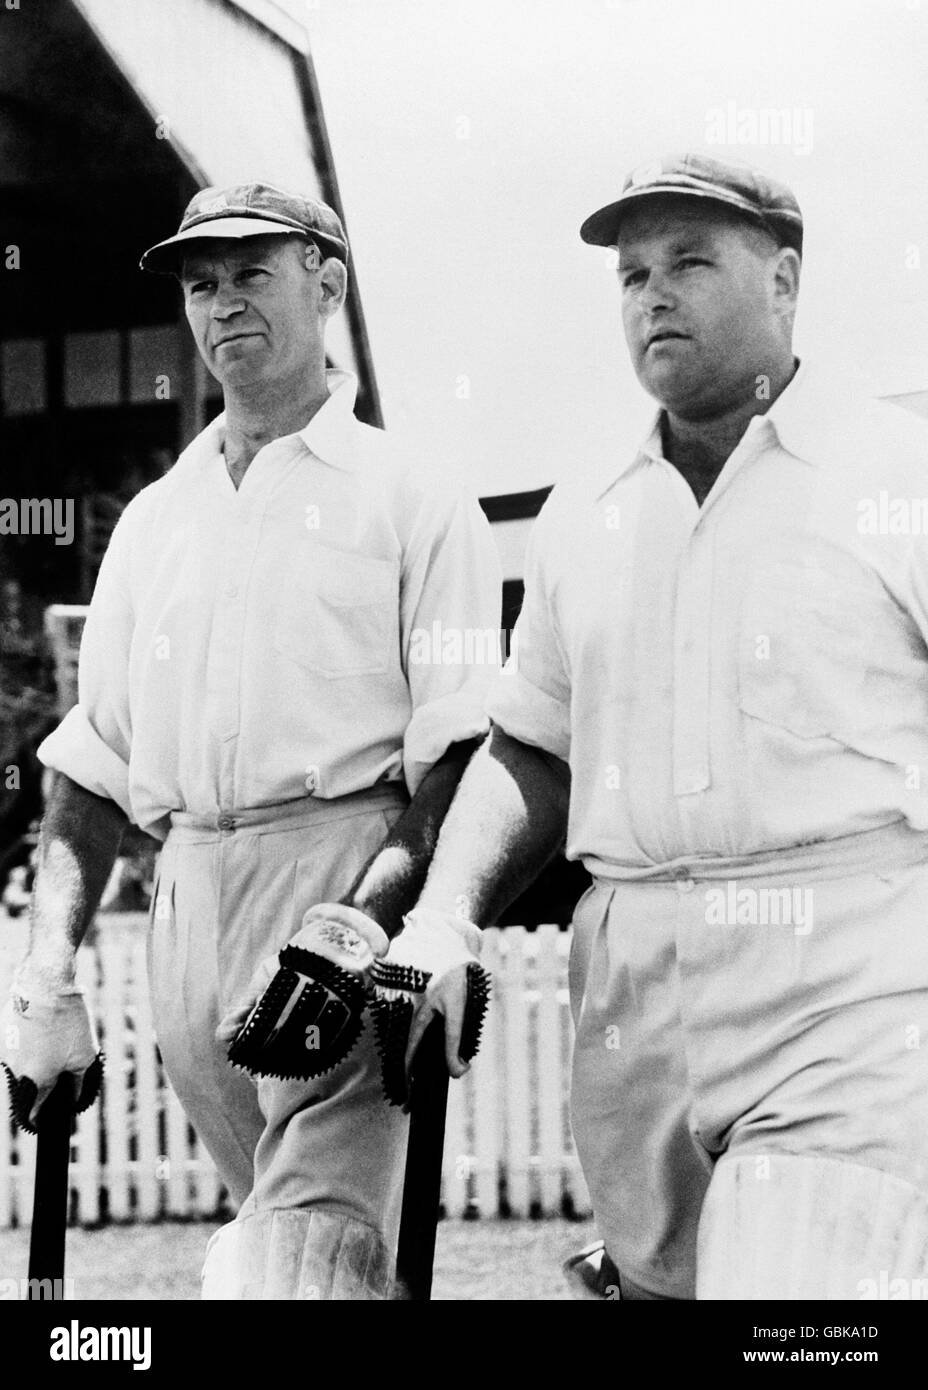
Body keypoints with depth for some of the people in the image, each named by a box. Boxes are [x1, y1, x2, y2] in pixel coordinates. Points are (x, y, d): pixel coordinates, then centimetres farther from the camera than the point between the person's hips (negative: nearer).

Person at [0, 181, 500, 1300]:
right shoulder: (153, 518, 20)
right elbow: (91, 765, 19)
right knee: (274, 1218, 10)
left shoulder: (409, 496, 4)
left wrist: (374, 914, -21)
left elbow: (459, 747, -5)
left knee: (316, 1233, -17)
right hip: (187, 898, 5)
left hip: (348, 869, -5)